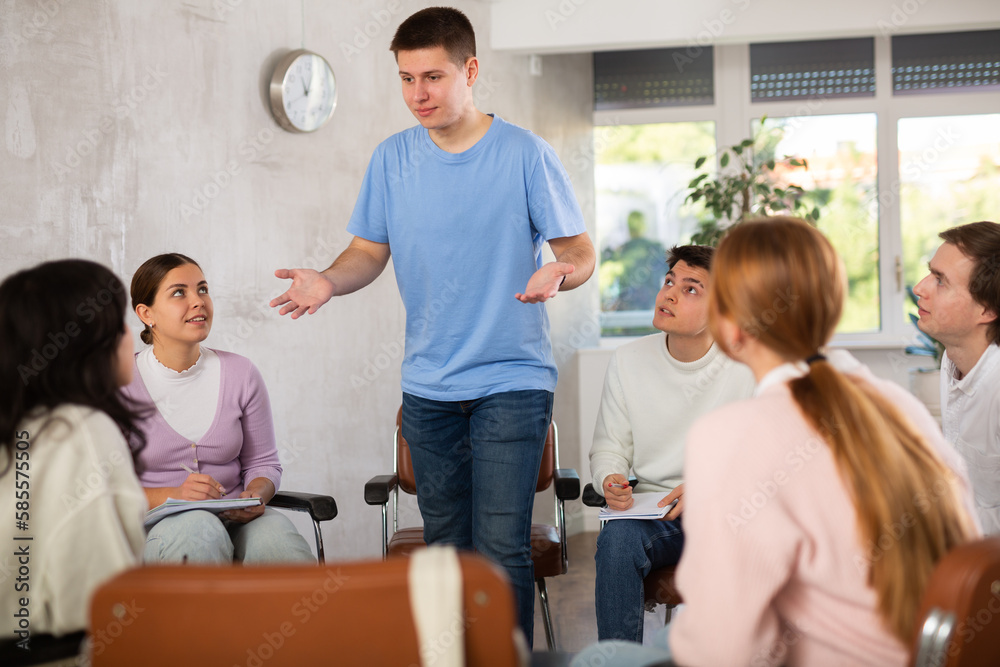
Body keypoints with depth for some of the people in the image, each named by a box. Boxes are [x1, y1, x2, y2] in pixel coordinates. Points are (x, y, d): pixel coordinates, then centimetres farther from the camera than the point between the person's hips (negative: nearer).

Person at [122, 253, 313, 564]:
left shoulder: (241, 374, 8)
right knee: (199, 527, -37)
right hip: (155, 526, -2)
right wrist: (172, 496, -22)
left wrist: (255, 495, -9)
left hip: (234, 519, 2)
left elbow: (263, 462, 15)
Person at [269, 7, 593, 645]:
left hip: (512, 381, -4)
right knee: (447, 545, 11)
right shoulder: (392, 159, 6)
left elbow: (581, 250, -2)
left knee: (501, 546, -11)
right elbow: (370, 251, 11)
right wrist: (327, 281, -10)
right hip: (428, 385, 4)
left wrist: (559, 273, -26)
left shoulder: (525, 153, -5)